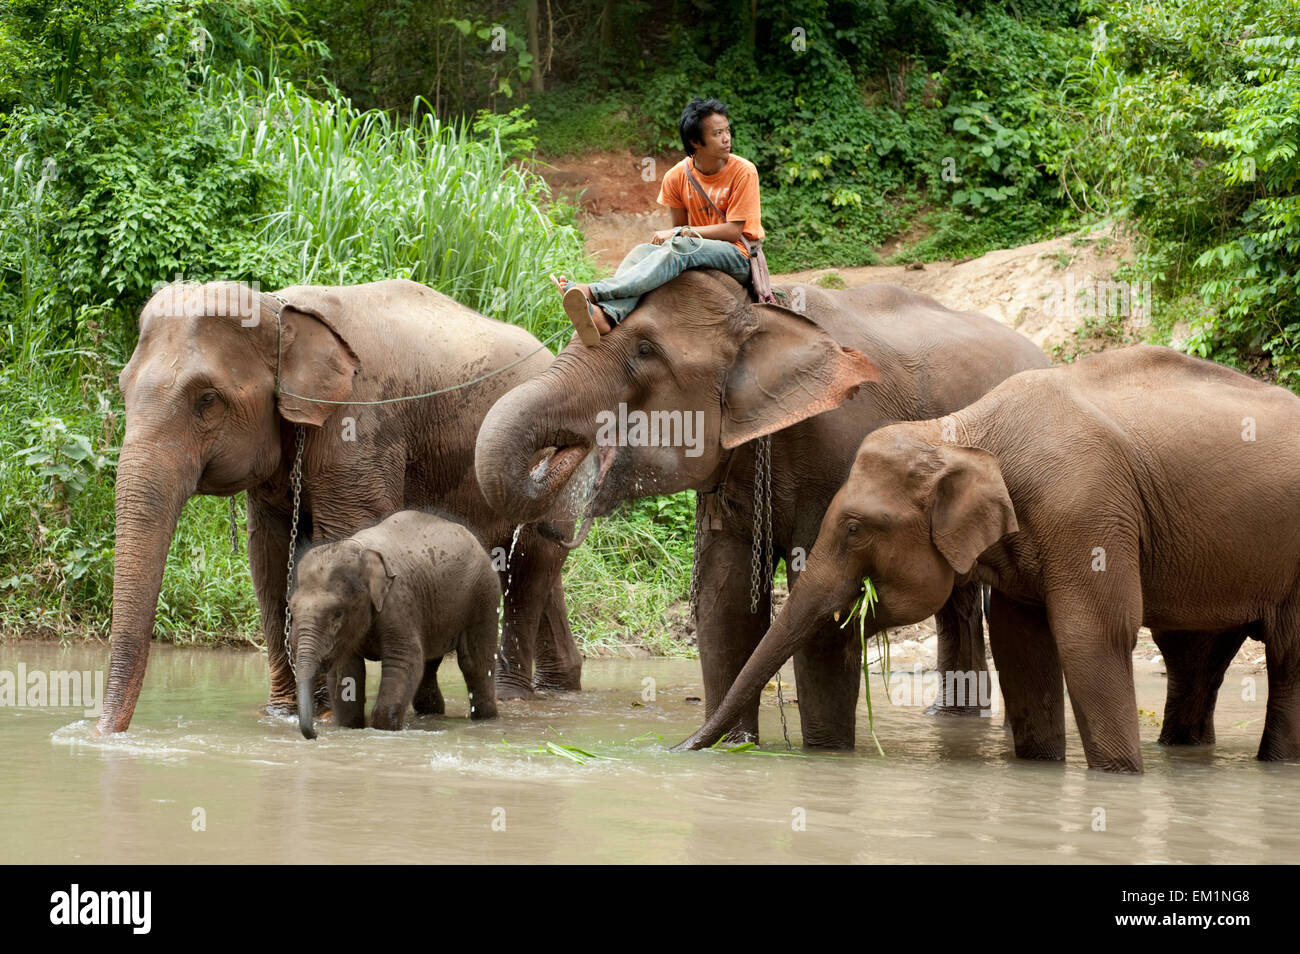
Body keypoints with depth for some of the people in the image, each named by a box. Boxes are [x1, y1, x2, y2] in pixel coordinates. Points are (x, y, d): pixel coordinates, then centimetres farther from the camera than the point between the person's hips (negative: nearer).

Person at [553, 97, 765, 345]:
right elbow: (679, 225, 10)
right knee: (644, 250, -25)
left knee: (679, 246, -33)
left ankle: (594, 292, -49)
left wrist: (680, 233, -17)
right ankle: (606, 314, -55)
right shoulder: (677, 177, 3)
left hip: (739, 256, -4)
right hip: (693, 251, 4)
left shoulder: (743, 172, -9)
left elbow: (732, 231, -12)